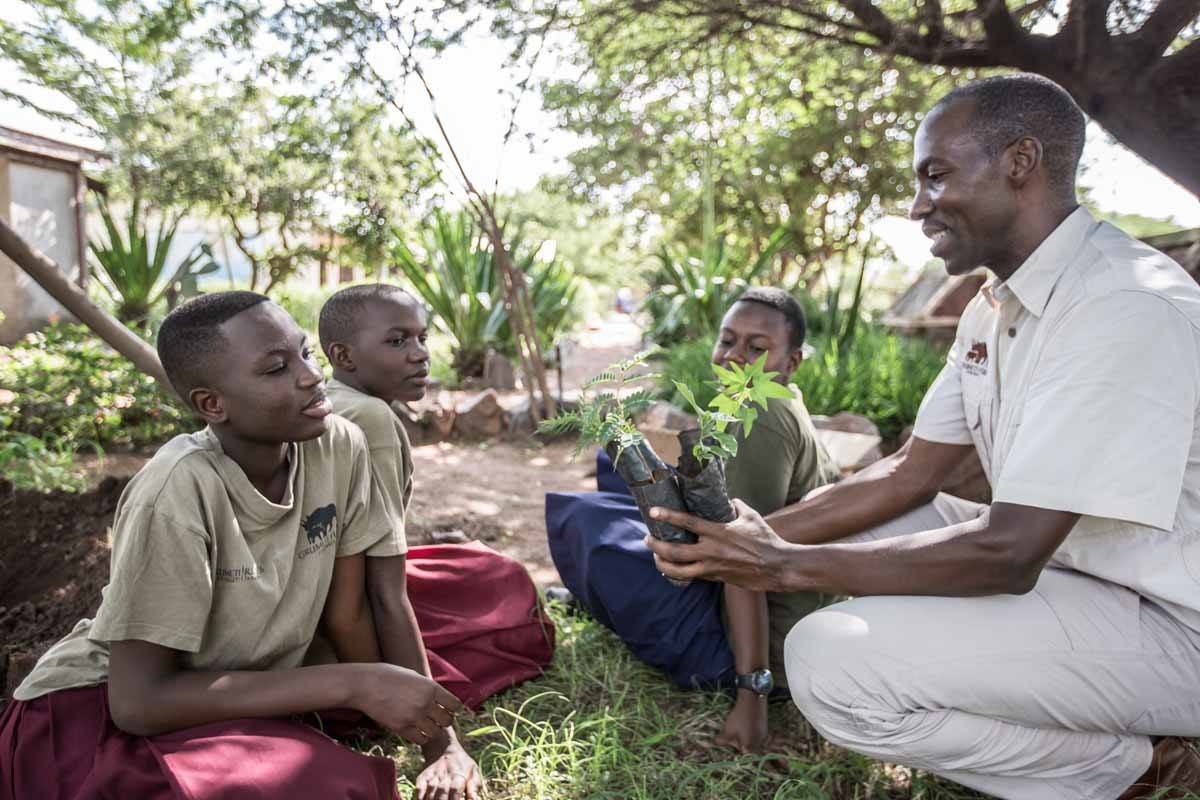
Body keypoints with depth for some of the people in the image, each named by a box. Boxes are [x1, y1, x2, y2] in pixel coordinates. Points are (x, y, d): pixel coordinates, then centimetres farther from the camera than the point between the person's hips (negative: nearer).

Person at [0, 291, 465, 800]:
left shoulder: (340, 446, -15)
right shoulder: (180, 489, -28)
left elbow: (346, 617, -5)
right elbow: (141, 700, -26)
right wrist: (356, 686, -27)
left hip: (235, 693, 7)